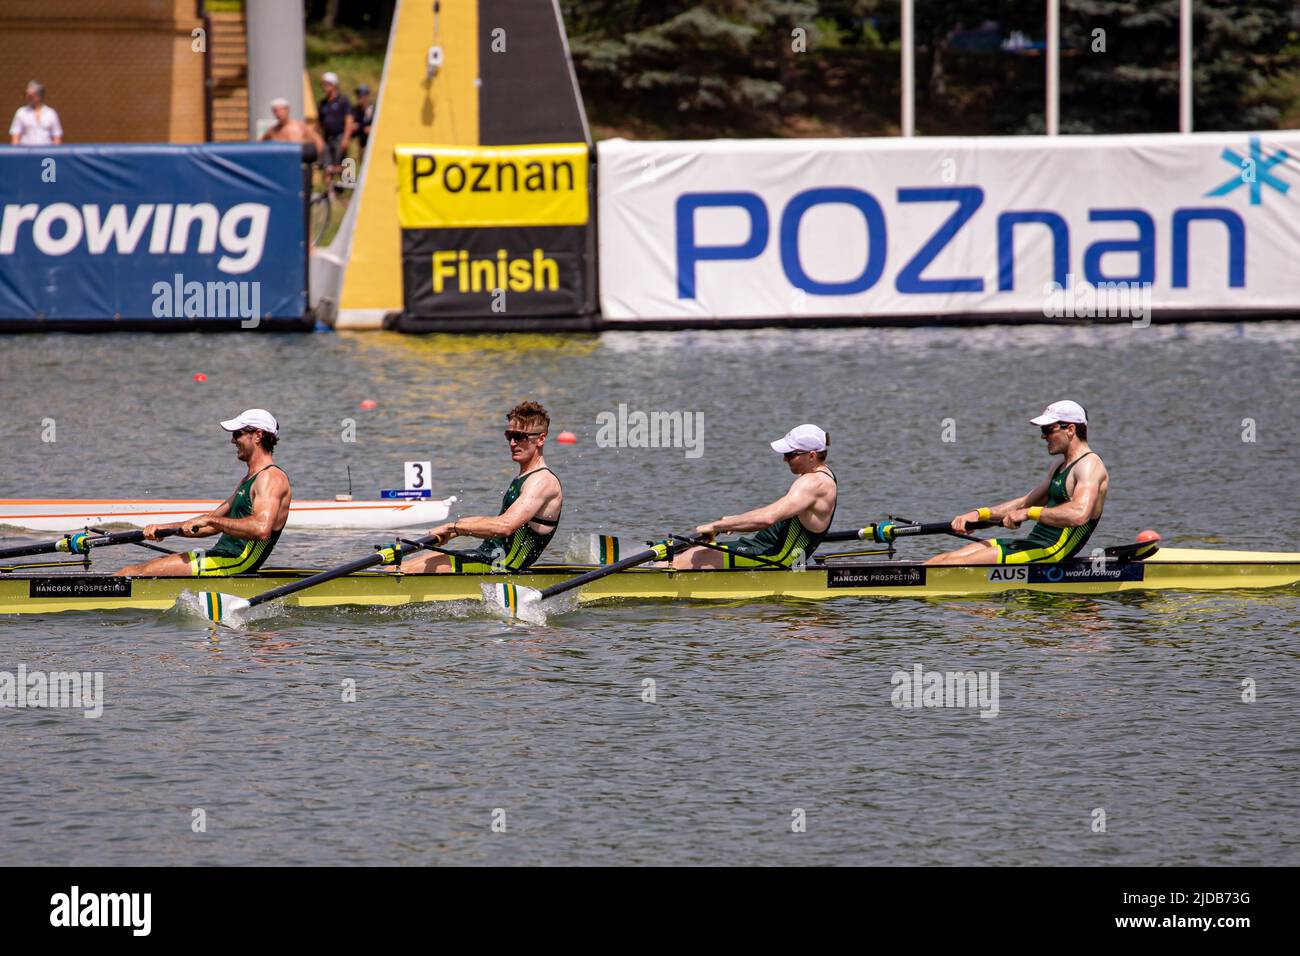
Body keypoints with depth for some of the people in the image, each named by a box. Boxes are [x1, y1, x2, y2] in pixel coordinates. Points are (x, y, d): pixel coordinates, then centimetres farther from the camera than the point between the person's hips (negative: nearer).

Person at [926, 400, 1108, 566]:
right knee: (945, 559, 2)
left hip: (1050, 552, -10)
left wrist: (1028, 513, -23)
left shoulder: (1090, 464, -11)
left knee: (958, 564, -19)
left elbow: (1079, 514, -29)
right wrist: (978, 514, 11)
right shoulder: (1061, 468, 22)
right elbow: (1024, 503, 25)